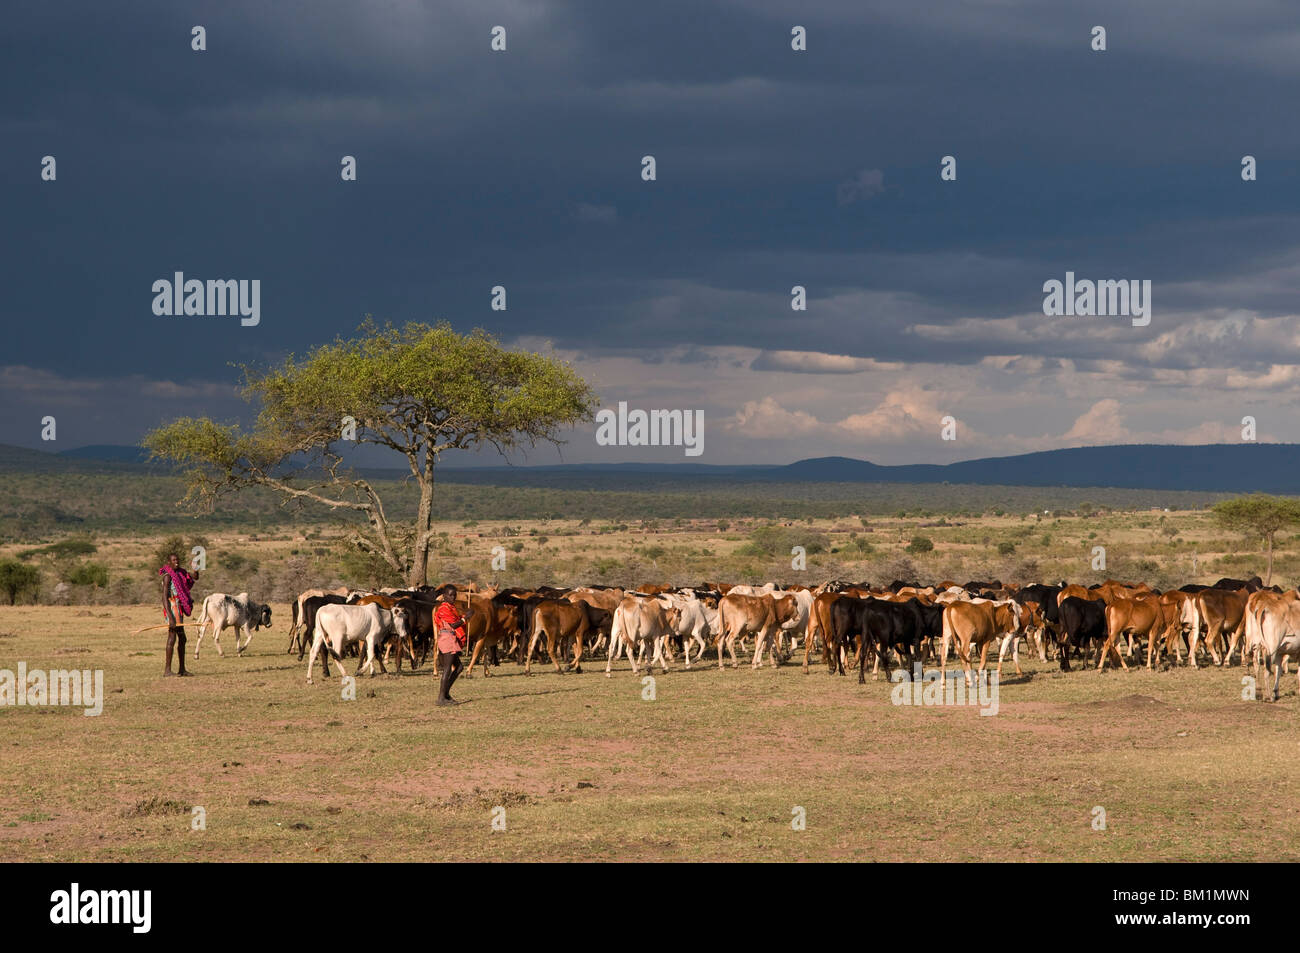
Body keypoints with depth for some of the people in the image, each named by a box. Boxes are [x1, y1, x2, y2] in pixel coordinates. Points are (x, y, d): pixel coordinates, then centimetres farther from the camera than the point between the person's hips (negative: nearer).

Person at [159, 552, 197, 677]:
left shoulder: (179, 573, 12)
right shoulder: (168, 576, -14)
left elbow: (195, 577, 21)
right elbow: (165, 598, -20)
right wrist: (170, 618, -26)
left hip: (179, 610, 10)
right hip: (171, 608, -10)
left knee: (182, 638, 13)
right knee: (172, 637, -12)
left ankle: (182, 669, 19)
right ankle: (167, 670, -12)